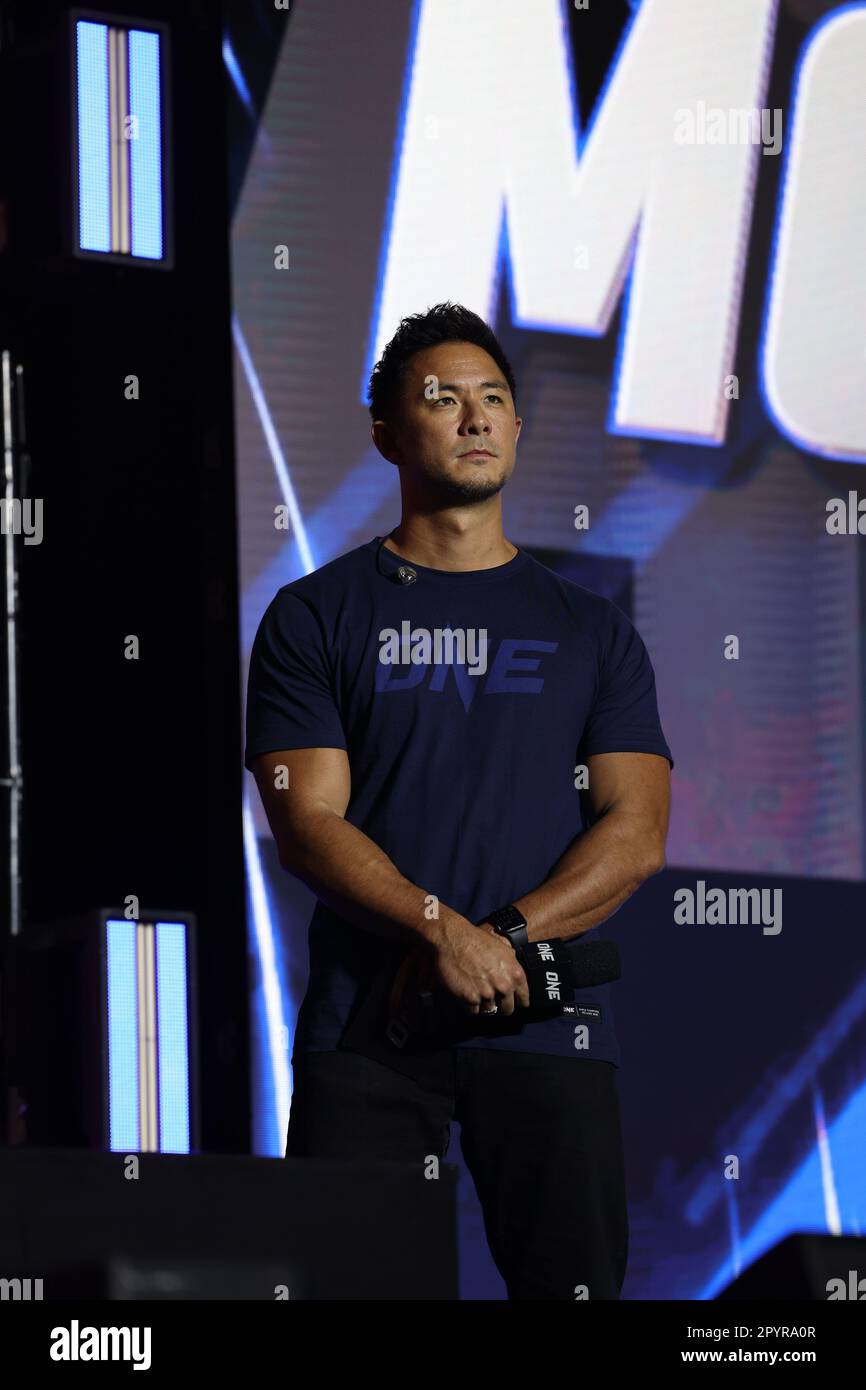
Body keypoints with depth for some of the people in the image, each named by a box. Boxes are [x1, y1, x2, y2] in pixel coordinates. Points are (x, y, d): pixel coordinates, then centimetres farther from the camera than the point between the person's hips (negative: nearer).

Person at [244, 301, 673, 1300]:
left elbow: (638, 833, 6)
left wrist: (506, 937, -11)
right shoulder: (316, 617, 9)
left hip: (546, 1024, 2)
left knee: (574, 1281, -2)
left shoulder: (589, 628, 15)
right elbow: (307, 824, -2)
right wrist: (441, 930, -18)